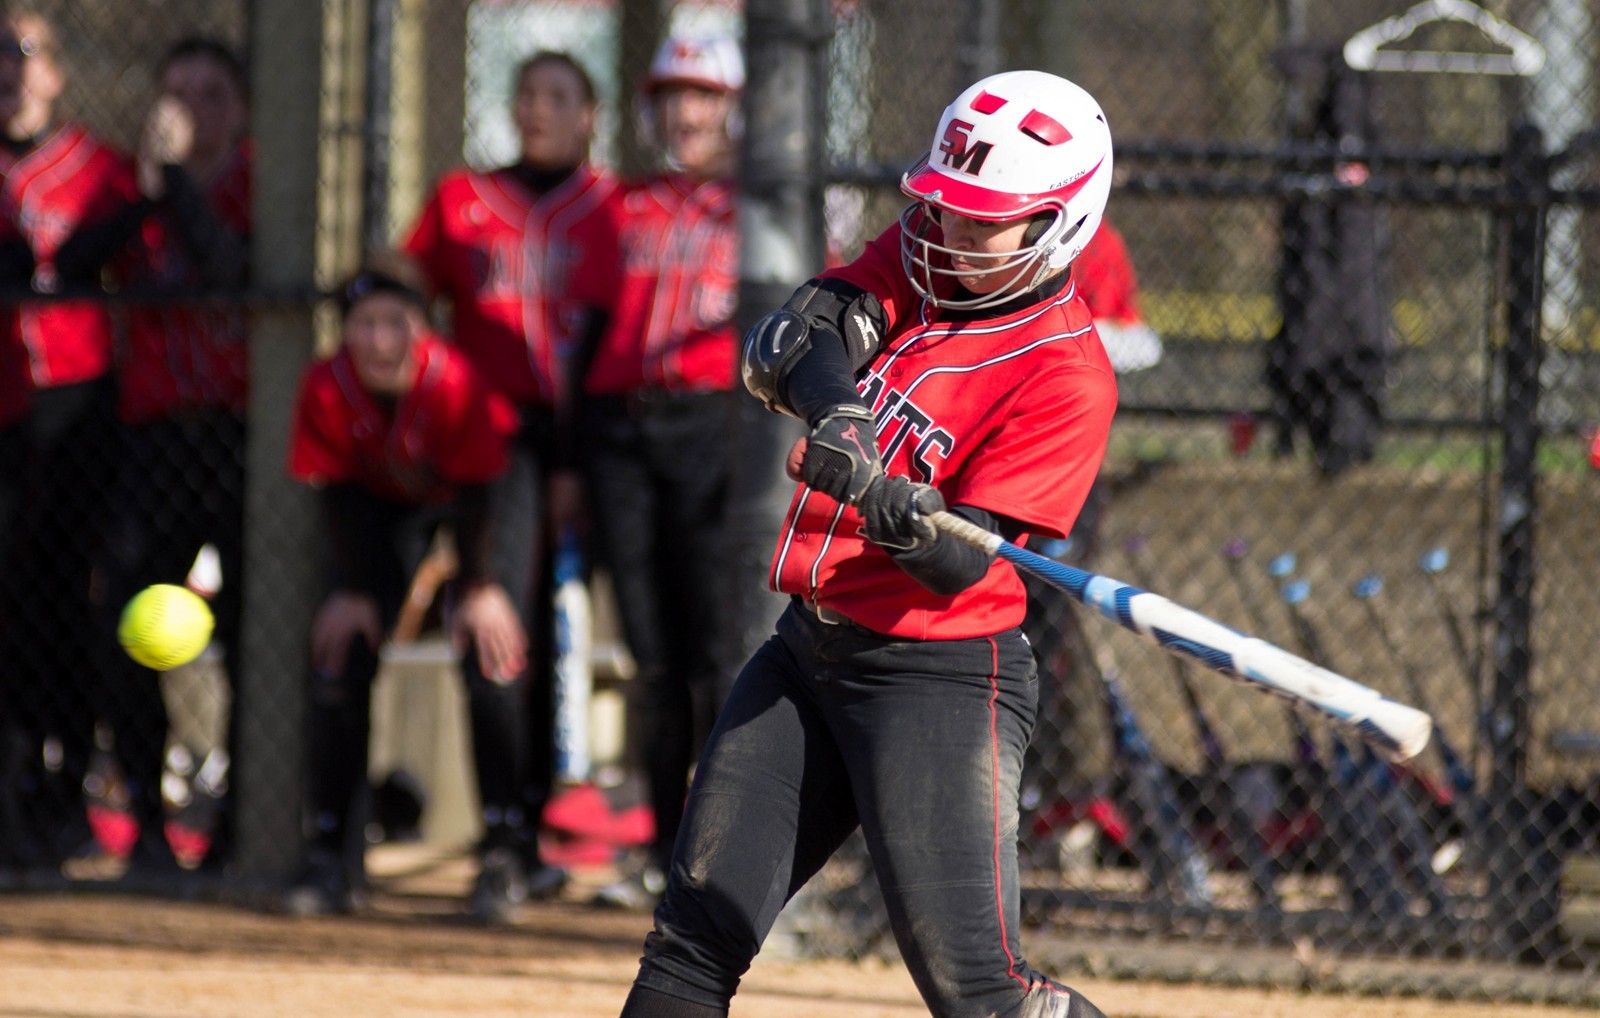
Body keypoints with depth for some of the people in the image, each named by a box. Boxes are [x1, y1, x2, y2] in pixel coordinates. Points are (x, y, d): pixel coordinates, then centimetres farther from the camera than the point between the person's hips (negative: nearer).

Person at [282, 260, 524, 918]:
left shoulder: (455, 384, -34)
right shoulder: (327, 389, -26)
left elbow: (475, 494, -26)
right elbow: (337, 493, -15)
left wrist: (480, 590, -25)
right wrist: (352, 590, -17)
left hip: (459, 497, -3)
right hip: (381, 502, 3)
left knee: (489, 647, -16)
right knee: (342, 659, -7)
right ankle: (333, 856, -3)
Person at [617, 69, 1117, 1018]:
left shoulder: (1070, 374, -13)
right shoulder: (914, 264, 6)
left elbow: (961, 564, -18)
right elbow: (783, 346, -11)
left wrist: (892, 508, -39)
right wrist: (831, 401, -32)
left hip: (937, 679, -7)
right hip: (809, 652, 7)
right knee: (695, 938, 8)